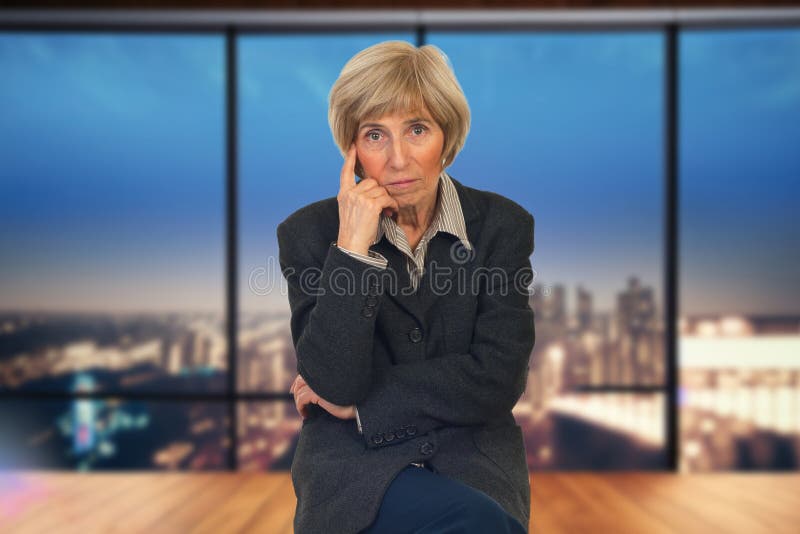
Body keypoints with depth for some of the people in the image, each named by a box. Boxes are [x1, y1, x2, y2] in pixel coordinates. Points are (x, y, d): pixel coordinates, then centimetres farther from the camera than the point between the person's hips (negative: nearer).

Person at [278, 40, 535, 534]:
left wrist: (360, 401, -8)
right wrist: (352, 248, -21)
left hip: (472, 455, 2)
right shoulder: (310, 233, -3)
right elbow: (332, 381, -14)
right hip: (352, 459, -1)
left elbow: (498, 380, -9)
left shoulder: (502, 225, -1)